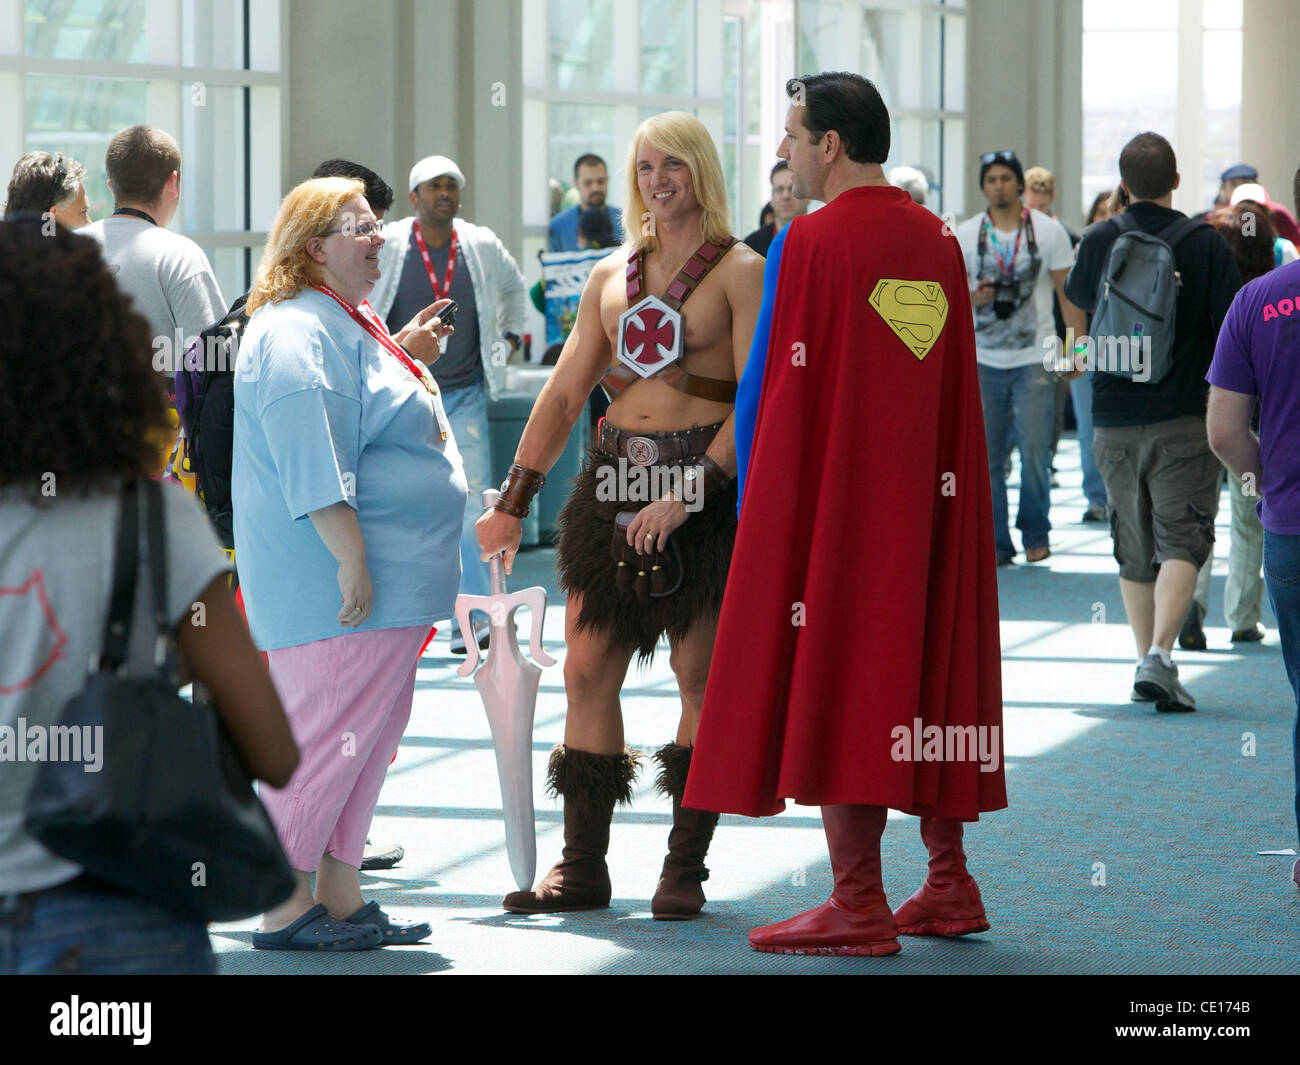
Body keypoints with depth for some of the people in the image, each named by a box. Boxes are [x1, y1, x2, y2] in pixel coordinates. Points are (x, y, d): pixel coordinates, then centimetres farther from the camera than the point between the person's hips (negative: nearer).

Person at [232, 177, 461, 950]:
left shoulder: (350, 324, 20)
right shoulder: (295, 333, -15)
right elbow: (312, 465, -22)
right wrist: (351, 558, -25)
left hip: (386, 580, 11)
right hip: (335, 582, -11)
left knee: (371, 737, 11)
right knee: (329, 735, -9)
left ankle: (341, 897, 16)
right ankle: (285, 909, -3)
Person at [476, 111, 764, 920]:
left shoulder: (739, 271, -1)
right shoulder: (612, 276, 15)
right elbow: (565, 394, 15)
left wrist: (690, 492, -19)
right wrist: (512, 503, 10)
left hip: (708, 485, -5)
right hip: (616, 480, 5)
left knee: (700, 676, -2)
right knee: (587, 670, 2)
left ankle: (686, 868, 6)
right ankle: (583, 867, 8)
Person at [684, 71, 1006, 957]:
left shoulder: (812, 240, -11)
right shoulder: (938, 240, 9)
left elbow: (774, 385, -11)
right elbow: (958, 385, 12)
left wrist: (754, 508, -4)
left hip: (828, 494, -7)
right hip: (928, 500, 7)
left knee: (834, 684, -4)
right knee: (923, 674, 14)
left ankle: (859, 905, -6)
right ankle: (949, 885, 17)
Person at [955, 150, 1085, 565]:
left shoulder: (1048, 231, 3)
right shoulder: (965, 235, 6)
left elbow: (1067, 292, 5)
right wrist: (970, 297, -12)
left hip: (1034, 359, -2)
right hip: (983, 360, 2)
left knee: (1035, 452, -6)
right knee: (986, 457, 0)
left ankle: (1035, 532, 14)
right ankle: (996, 543, 8)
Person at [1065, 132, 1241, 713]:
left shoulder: (1099, 241, 0)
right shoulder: (1206, 245, -8)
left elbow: (1077, 297, 19)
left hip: (1115, 422, 3)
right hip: (1184, 419, -3)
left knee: (1133, 547, 14)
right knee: (1181, 539, -4)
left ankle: (1145, 659, 18)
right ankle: (1159, 655, -22)